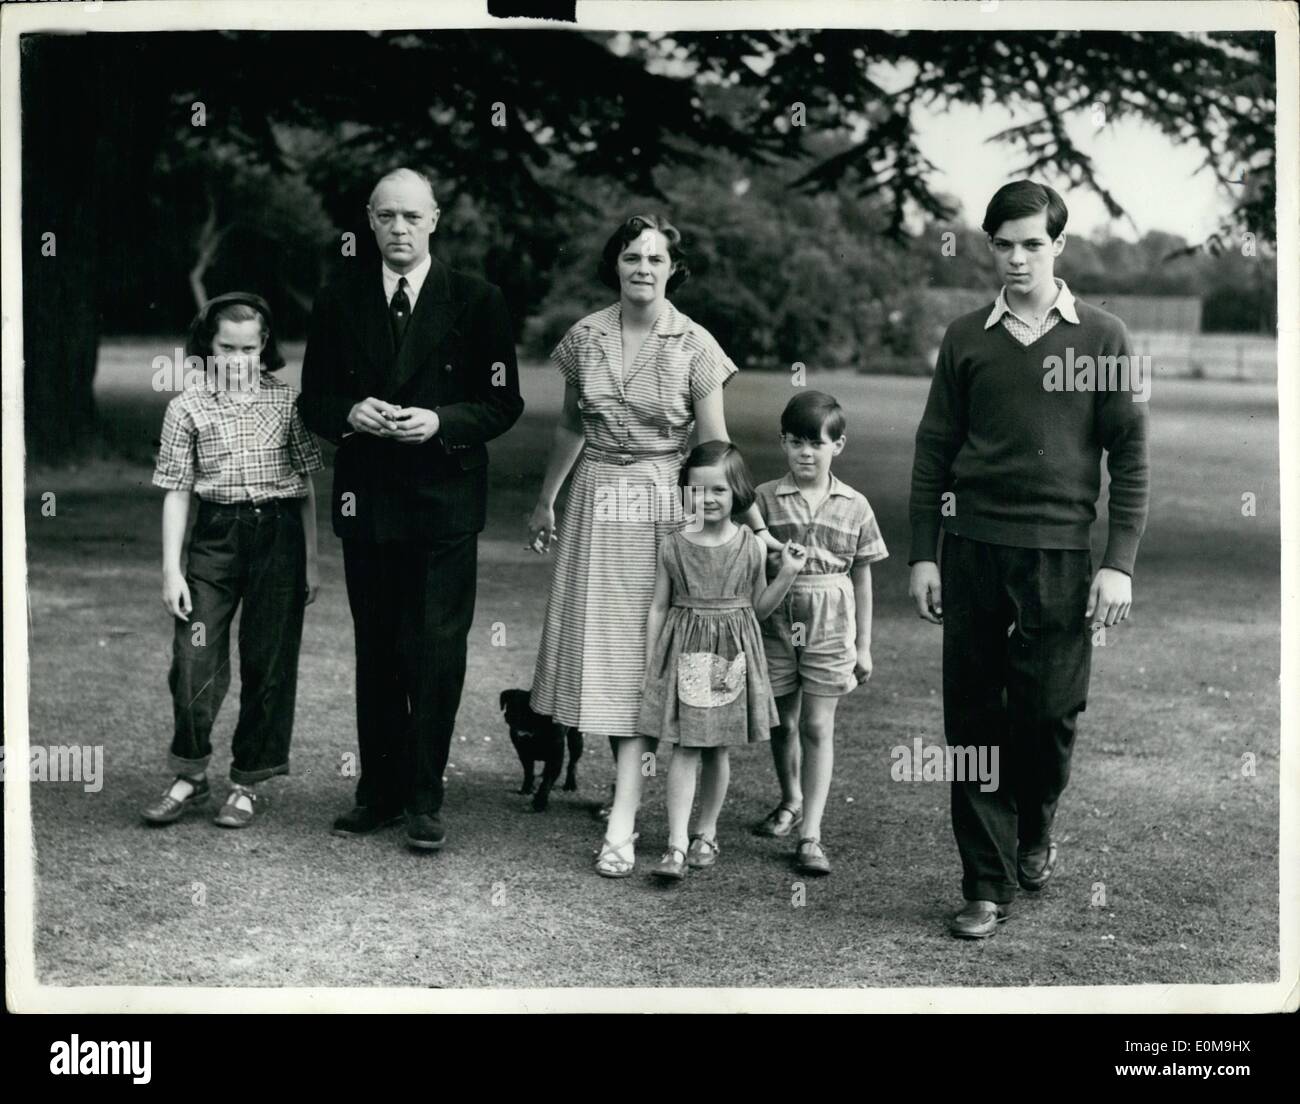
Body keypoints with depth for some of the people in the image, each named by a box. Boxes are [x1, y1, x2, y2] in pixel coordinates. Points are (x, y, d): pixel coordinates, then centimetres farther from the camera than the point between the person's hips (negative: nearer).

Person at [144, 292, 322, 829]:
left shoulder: (286, 401, 4)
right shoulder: (187, 406, 2)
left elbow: (305, 486, 8)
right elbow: (176, 492, 3)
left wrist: (311, 561, 6)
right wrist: (171, 568, -3)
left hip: (278, 535, 0)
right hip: (215, 537, 0)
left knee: (269, 664, 4)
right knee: (193, 659, -4)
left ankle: (247, 782, 17)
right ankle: (190, 776, 15)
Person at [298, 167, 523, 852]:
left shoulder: (477, 302, 0)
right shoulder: (338, 301, 7)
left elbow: (503, 404, -1)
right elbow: (313, 401, 9)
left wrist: (440, 421, -18)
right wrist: (351, 413, -13)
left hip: (443, 498, -3)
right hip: (365, 501, 3)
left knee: (436, 653, -3)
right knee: (375, 652, 11)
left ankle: (425, 801, 7)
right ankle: (379, 792, 21)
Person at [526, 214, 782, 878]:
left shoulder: (694, 345, -6)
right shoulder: (585, 338, 3)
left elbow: (716, 447, -6)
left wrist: (755, 524, -12)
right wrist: (545, 501, 20)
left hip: (663, 502, -4)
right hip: (598, 501, 4)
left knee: (640, 650, -5)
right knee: (601, 644, 6)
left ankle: (622, 819, -6)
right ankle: (632, 769, 23)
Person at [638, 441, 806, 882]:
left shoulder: (750, 546, 0)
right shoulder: (674, 546, -2)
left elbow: (759, 607, 8)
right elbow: (659, 606, 3)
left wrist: (787, 573, -4)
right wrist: (650, 663, 2)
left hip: (732, 656, 1)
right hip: (684, 653, -1)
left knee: (718, 750, 10)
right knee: (684, 749, -5)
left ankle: (706, 833, 25)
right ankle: (677, 844, -6)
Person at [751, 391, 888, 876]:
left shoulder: (854, 507, 1)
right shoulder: (765, 499, -2)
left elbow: (862, 578, 7)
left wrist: (863, 645, 7)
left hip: (830, 626, -1)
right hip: (776, 621, 1)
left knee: (818, 727, -3)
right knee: (782, 720, 14)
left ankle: (811, 834, -1)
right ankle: (791, 800, 40)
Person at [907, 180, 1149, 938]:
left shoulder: (1102, 338, 2)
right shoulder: (966, 339, 7)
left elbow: (1130, 456, 1)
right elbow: (934, 450, 9)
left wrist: (1120, 563, -6)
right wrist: (923, 554, 4)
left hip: (1059, 554, -1)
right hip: (972, 548, 2)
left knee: (1050, 711, 1)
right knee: (974, 719, 3)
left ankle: (1036, 830, 31)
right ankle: (987, 888, 12)